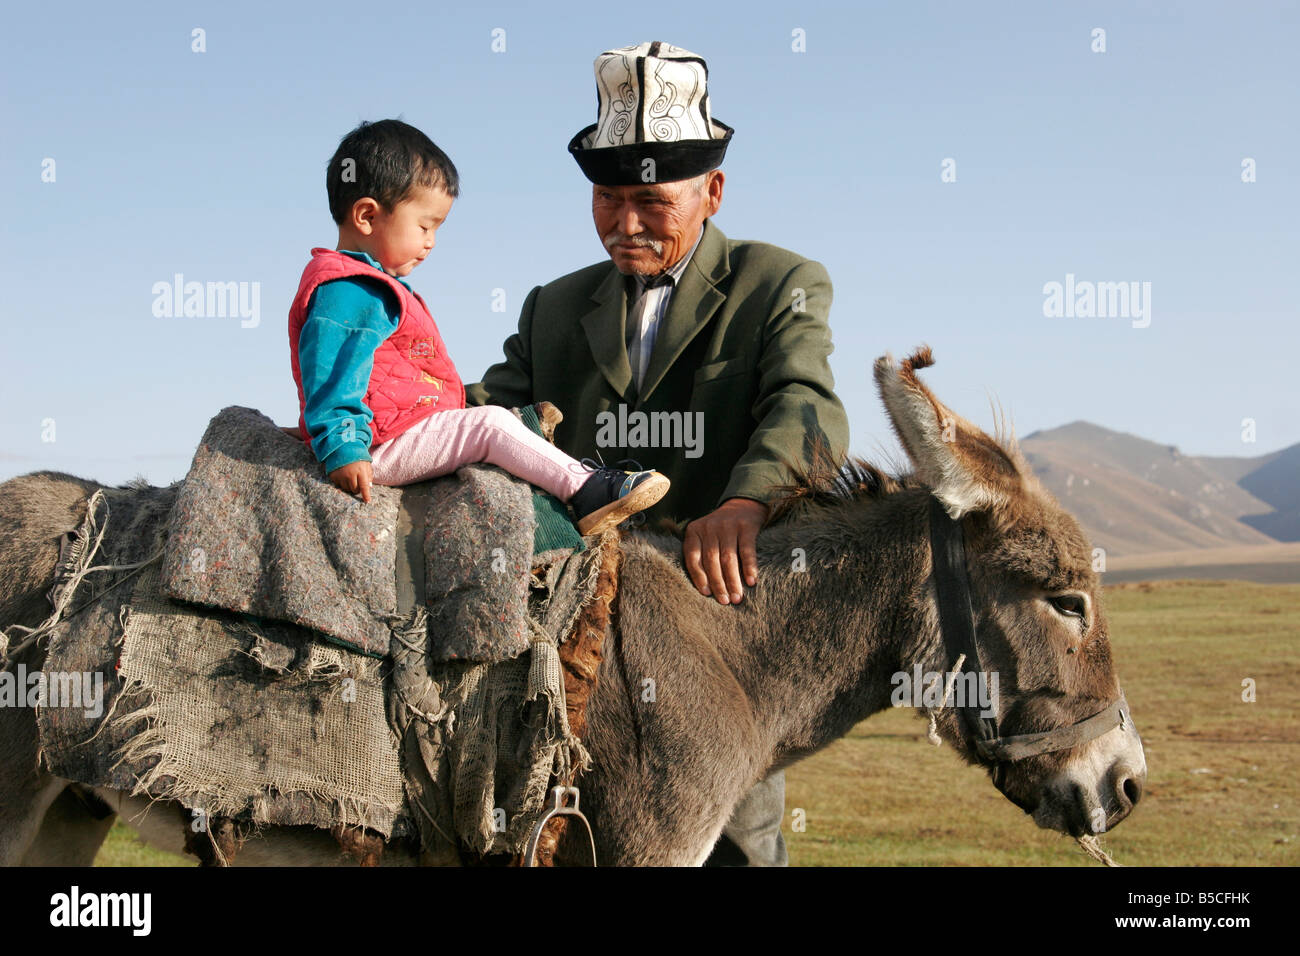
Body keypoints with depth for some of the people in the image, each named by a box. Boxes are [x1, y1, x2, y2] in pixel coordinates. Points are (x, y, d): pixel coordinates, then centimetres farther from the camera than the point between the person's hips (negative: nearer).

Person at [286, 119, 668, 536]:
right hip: (379, 450, -12)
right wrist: (343, 452, -29)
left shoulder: (370, 287, 22)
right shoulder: (346, 293, -16)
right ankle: (588, 492, -19)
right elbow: (331, 380, -24)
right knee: (490, 424, -17)